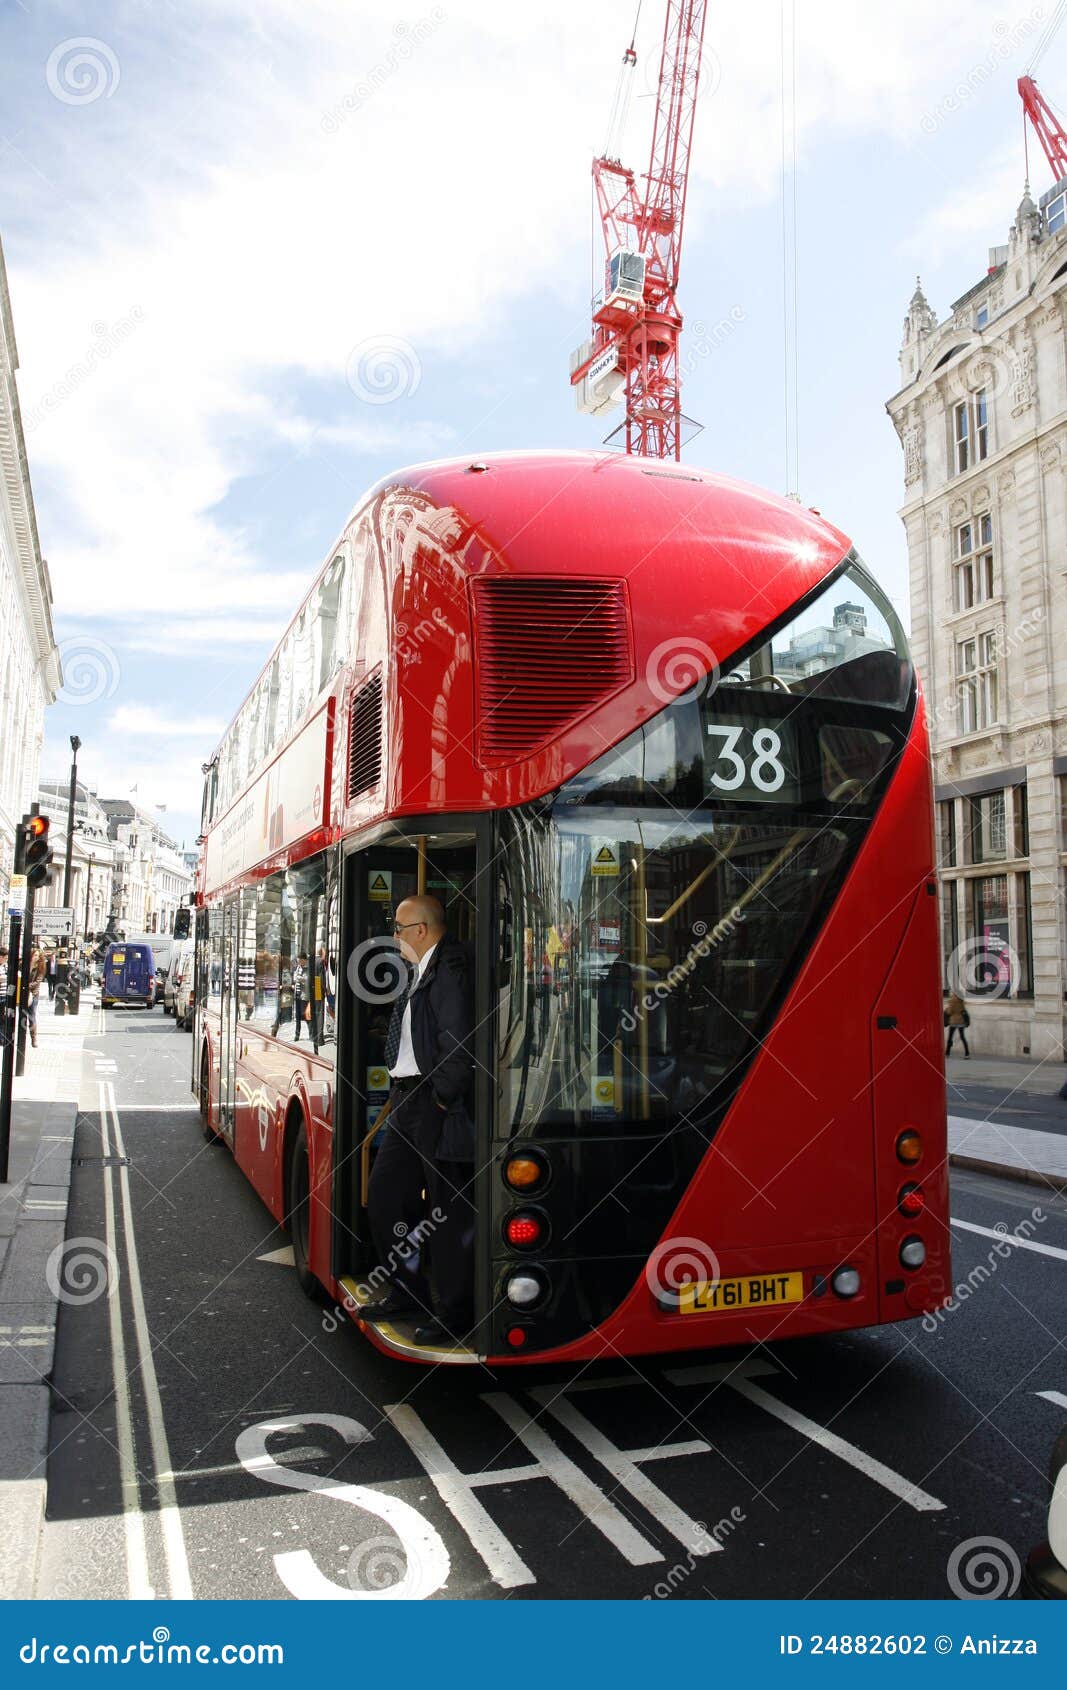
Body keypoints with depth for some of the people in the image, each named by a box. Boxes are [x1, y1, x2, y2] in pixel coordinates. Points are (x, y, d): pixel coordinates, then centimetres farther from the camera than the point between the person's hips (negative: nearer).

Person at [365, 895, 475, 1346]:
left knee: (448, 1210, 0)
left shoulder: (451, 968, -17)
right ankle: (409, 1290, 33)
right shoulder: (420, 972, 14)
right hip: (407, 1100, 10)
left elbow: (459, 1042, -23)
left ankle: (455, 1314, 13)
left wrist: (443, 1097, -16)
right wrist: (399, 1092, 12)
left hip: (438, 1106, -10)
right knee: (383, 1193, 16)